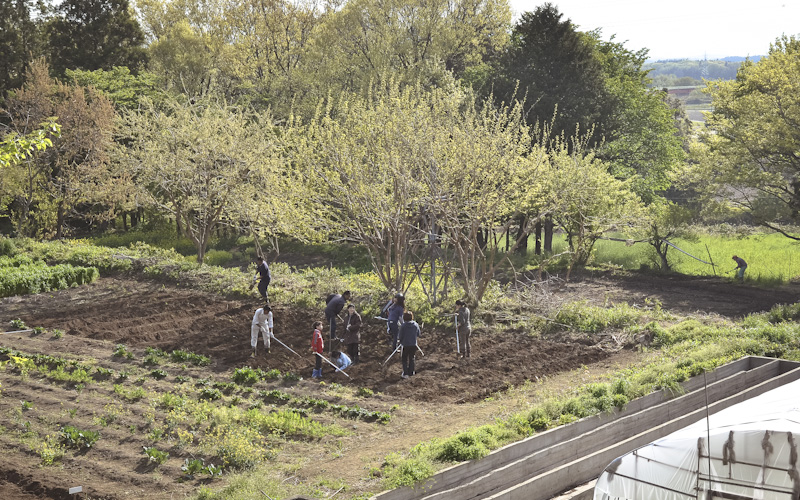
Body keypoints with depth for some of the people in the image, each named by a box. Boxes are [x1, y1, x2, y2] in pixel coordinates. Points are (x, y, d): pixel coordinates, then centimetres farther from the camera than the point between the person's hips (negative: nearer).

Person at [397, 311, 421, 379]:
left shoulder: (403, 326, -15)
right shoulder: (416, 325, -4)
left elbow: (400, 337, -11)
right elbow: (418, 335, 5)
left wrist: (398, 338, 11)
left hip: (406, 345, -3)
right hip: (414, 345, 3)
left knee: (405, 359, 9)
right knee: (411, 359, 18)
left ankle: (405, 373, 4)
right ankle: (411, 372, 24)